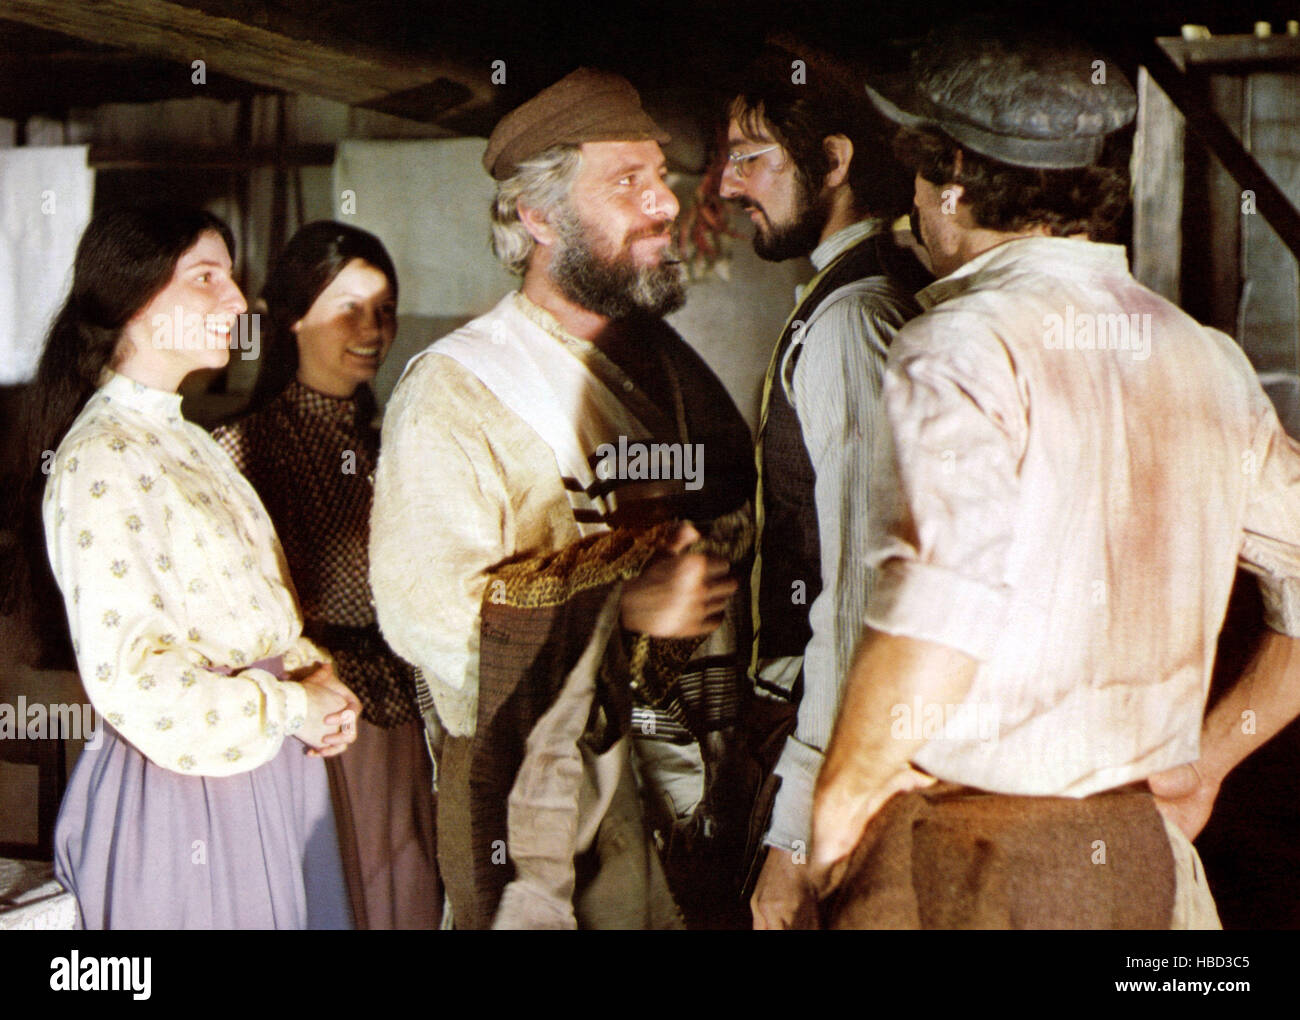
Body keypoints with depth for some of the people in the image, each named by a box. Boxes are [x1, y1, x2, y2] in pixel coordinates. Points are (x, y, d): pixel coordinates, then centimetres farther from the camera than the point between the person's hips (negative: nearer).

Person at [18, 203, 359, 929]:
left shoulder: (189, 444, 14)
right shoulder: (101, 460, -15)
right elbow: (128, 676, -22)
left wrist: (316, 677, -1)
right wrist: (289, 707, -14)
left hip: (265, 773, 9)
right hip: (181, 794, -9)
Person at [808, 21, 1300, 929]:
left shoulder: (964, 349, -14)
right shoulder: (1209, 358, 7)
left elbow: (937, 623, -26)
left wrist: (837, 809, -13)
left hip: (964, 859, -6)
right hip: (1149, 853, 7)